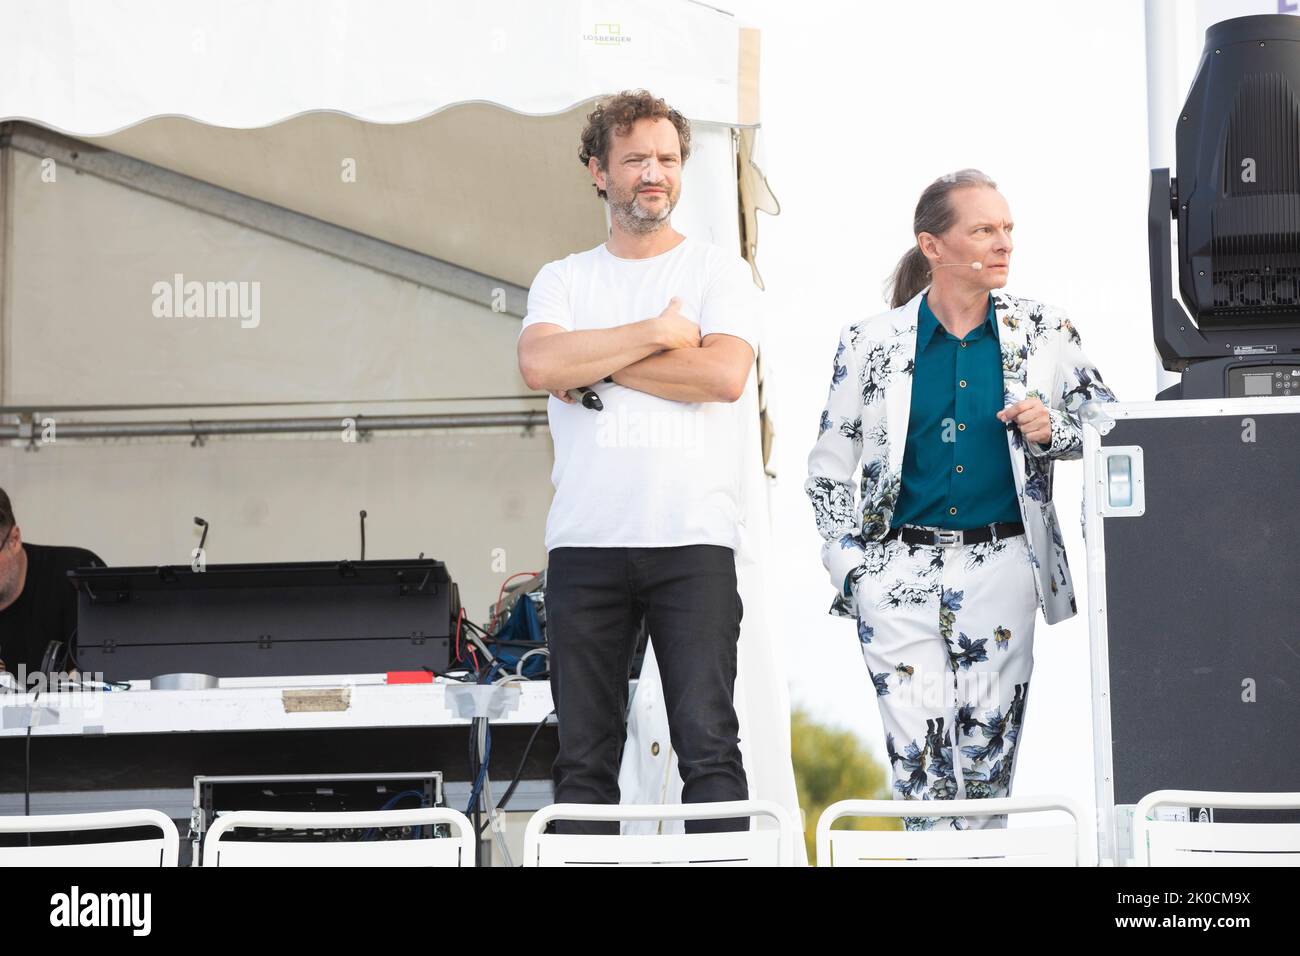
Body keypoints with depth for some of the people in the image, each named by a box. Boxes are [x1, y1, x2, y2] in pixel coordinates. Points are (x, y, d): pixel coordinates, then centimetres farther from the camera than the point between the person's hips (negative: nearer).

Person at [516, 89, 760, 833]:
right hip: (585, 543, 2)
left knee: (708, 744, -8)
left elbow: (724, 374, -10)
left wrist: (596, 364, -4)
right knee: (585, 756, 2)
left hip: (693, 540, -2)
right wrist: (659, 332, -6)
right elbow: (539, 364, -6)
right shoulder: (564, 281, 15)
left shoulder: (720, 272, 9)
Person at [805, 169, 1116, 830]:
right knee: (919, 765, -7)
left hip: (1002, 570, 1)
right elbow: (826, 471, 10)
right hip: (901, 572, -1)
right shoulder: (872, 343, 3)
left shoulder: (1042, 332, 5)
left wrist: (1050, 430, -9)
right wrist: (850, 568, 2)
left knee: (988, 764, 2)